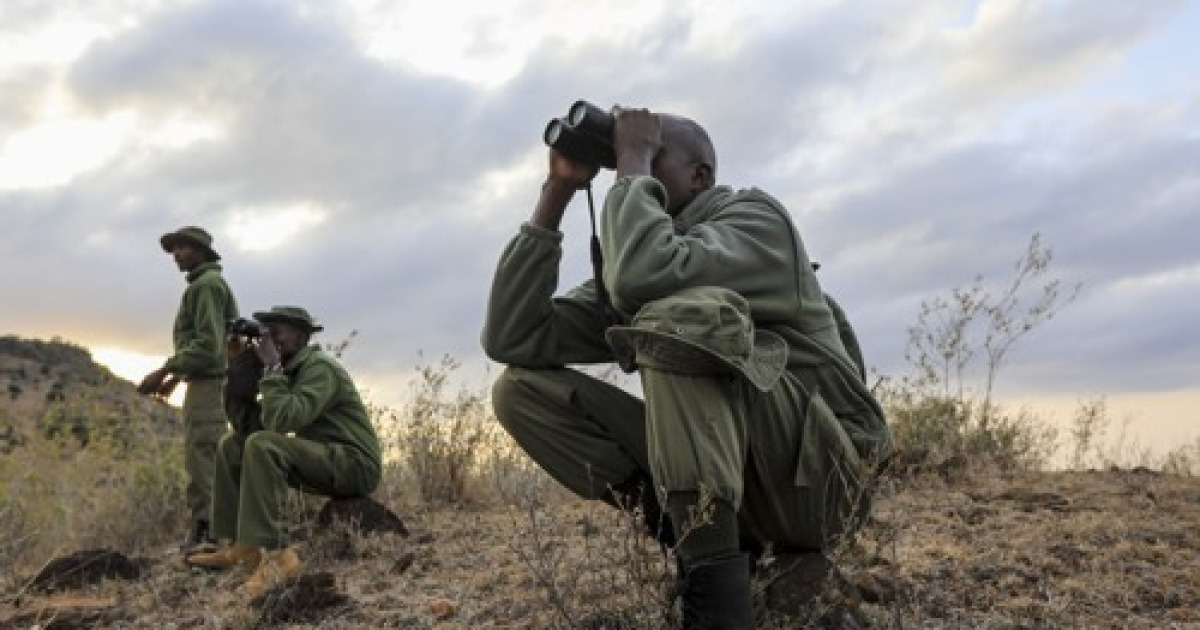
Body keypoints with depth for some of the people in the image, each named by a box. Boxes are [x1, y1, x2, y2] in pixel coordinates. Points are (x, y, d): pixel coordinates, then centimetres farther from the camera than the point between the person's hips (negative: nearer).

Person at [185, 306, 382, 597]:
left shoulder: (321, 368, -15)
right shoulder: (291, 369, 14)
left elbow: (281, 421, -29)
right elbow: (247, 423, 10)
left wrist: (271, 368, -18)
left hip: (355, 465, -10)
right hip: (320, 459, 10)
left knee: (262, 445, -30)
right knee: (232, 446, 8)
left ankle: (273, 555, -32)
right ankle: (234, 545, 1)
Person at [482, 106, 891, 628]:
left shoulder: (755, 217, -6)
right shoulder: (624, 273, 12)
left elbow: (643, 274, -29)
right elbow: (512, 339, -1)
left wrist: (633, 161, -11)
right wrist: (556, 191, 0)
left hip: (816, 474, -6)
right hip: (709, 484, 6)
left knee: (682, 311, -31)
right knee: (521, 388, -3)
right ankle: (701, 537, -8)